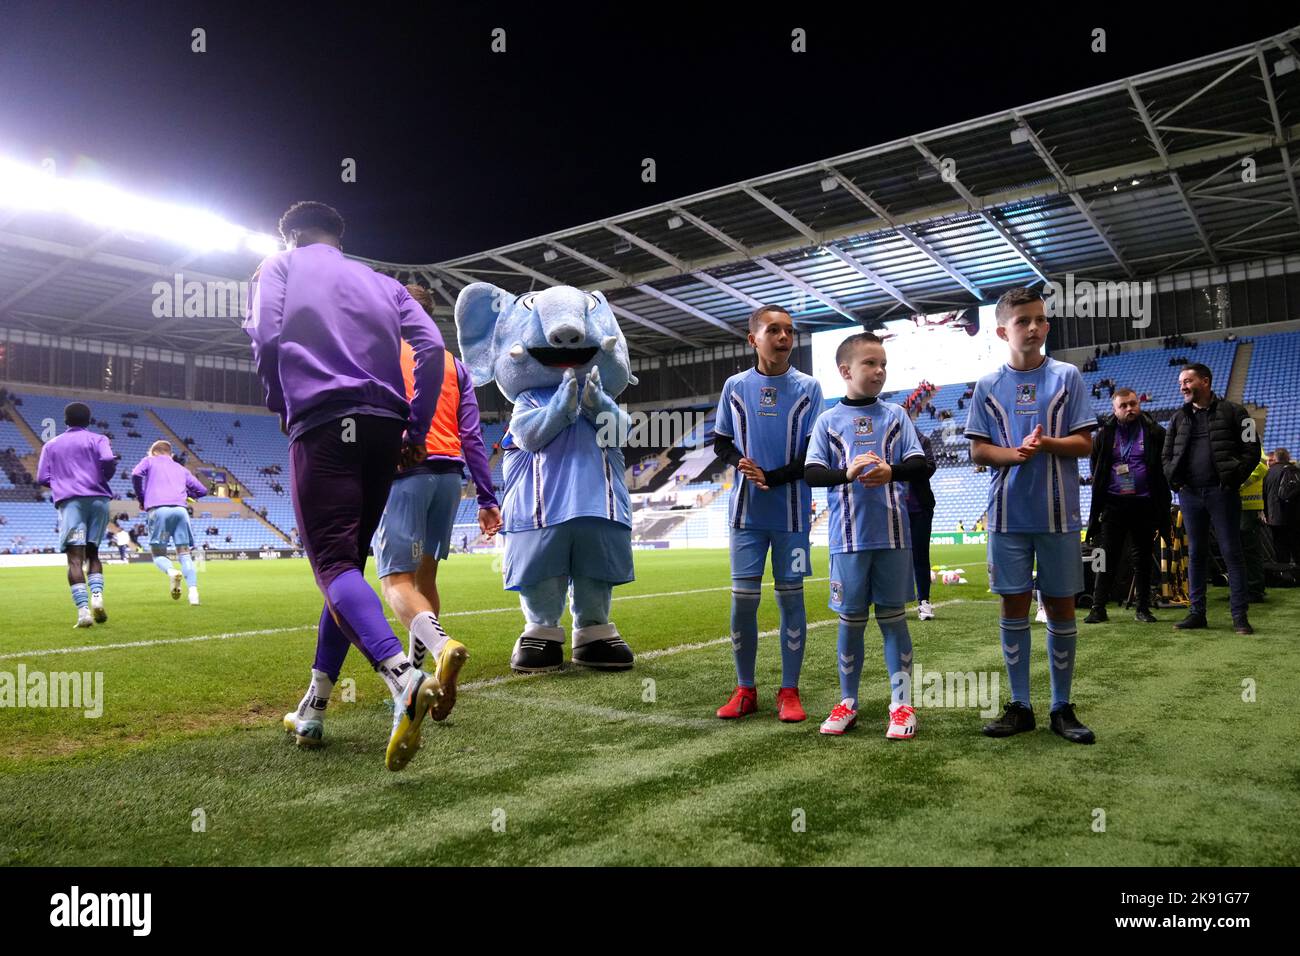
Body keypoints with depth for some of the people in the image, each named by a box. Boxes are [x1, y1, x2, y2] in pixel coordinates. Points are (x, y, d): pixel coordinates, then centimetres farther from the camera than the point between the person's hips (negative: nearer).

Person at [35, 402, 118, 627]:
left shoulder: (51, 445, 18)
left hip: (69, 501, 0)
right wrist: (104, 479, 9)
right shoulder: (97, 439, 12)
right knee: (92, 552, 14)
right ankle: (97, 595, -9)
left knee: (75, 557, -9)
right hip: (98, 499, 1)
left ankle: (83, 610, -21)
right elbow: (108, 460, -9)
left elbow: (42, 478, 10)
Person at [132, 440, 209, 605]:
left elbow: (136, 475, 1)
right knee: (184, 554, 4)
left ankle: (171, 572, -26)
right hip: (180, 510, 2)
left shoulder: (149, 461, 22)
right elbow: (202, 490, 26)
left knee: (159, 554, 8)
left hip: (158, 509, -2)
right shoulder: (181, 469, 29)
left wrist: (141, 499, 13)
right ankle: (193, 591, -17)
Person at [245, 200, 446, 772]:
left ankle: (403, 677, -37)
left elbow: (265, 340, -4)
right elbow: (431, 348, 8)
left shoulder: (280, 265, 15)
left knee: (334, 565, -12)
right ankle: (312, 710, 16)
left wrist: (280, 405, 14)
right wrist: (415, 431, 10)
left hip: (323, 425, -5)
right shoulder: (381, 282, 25)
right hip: (384, 430, 5)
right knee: (347, 563, 12)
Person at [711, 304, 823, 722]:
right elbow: (721, 443, 10)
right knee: (743, 598, 2)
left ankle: (789, 691, 15)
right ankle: (745, 690, 16)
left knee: (790, 595, 4)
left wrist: (773, 478, -15)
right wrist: (742, 463, -11)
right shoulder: (735, 386, 4)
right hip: (747, 511, 1)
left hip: (791, 512, -1)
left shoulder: (808, 387, 0)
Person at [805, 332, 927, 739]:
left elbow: (921, 465, 1)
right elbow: (812, 473, -3)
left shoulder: (895, 415, 7)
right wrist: (847, 473, -22)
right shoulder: (828, 420, 4)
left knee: (893, 616, 6)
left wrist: (892, 471, -20)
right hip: (849, 537, 0)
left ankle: (902, 704, 15)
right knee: (851, 619, 7)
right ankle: (847, 702, 21)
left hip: (893, 533, 1)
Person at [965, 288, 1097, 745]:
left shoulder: (1067, 377, 3)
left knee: (1060, 606, 5)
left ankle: (1062, 708, 18)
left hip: (1059, 513, -1)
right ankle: (1020, 706, 17)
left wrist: (1048, 443, -19)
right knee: (1014, 607, 6)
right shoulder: (988, 386, 5)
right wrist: (1015, 453, -16)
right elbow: (978, 450, 3)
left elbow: (1084, 443, 0)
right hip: (1008, 514, 1)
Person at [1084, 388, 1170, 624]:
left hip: (1143, 505, 0)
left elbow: (1165, 467, 5)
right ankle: (1098, 608, 2)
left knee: (1142, 559, 9)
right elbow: (1096, 471, 14)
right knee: (1107, 558, -1)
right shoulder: (1104, 434, 5)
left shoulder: (1154, 432, 2)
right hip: (1113, 504, 0)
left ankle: (1143, 609, 18)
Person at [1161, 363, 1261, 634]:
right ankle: (1197, 612, 14)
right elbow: (1167, 454, 18)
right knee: (1196, 554, 8)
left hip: (1222, 492, -4)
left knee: (1232, 553, -2)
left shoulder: (1232, 412, 2)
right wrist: (1174, 479, 2)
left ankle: (1239, 615, 3)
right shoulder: (1179, 418, 14)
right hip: (1190, 494, 4)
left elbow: (1252, 449, -1)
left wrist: (1234, 477, -12)